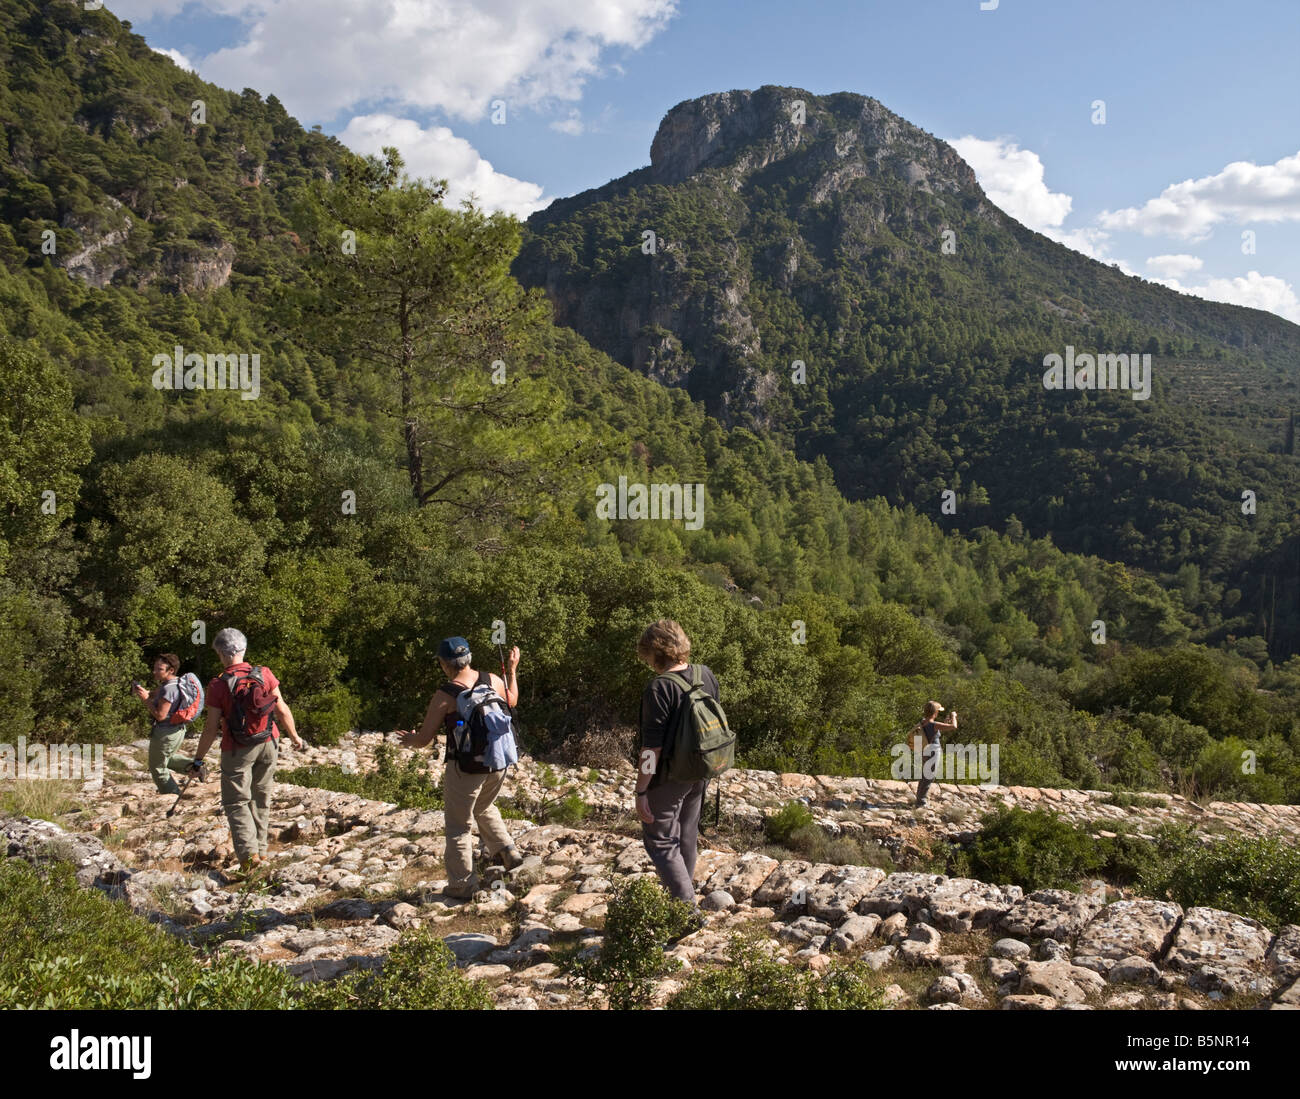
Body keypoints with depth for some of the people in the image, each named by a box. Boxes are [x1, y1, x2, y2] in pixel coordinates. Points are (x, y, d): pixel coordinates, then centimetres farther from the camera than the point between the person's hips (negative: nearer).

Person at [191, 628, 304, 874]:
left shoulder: (218, 685, -14)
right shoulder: (265, 674, -5)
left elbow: (211, 728, -11)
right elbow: (282, 709, 0)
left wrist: (199, 758, -1)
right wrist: (295, 736, 14)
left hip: (237, 750, -4)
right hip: (268, 744, 4)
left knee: (236, 802, 5)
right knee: (262, 798, 18)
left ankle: (248, 853, -11)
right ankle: (261, 849, 27)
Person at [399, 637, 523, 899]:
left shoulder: (445, 695, -15)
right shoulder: (492, 680, -3)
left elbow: (424, 739, -9)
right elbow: (512, 701, 20)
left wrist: (410, 740, 13)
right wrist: (512, 670, 31)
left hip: (464, 768, -5)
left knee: (459, 826, 10)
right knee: (484, 808, 32)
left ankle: (462, 884, 16)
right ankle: (507, 850, 25)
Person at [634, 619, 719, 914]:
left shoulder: (659, 688, -22)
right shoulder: (707, 676, 0)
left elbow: (652, 747, -22)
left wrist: (641, 791, -16)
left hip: (668, 778, -7)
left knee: (661, 841, 4)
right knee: (687, 837, 22)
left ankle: (688, 908, -1)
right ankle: (683, 887, 37)